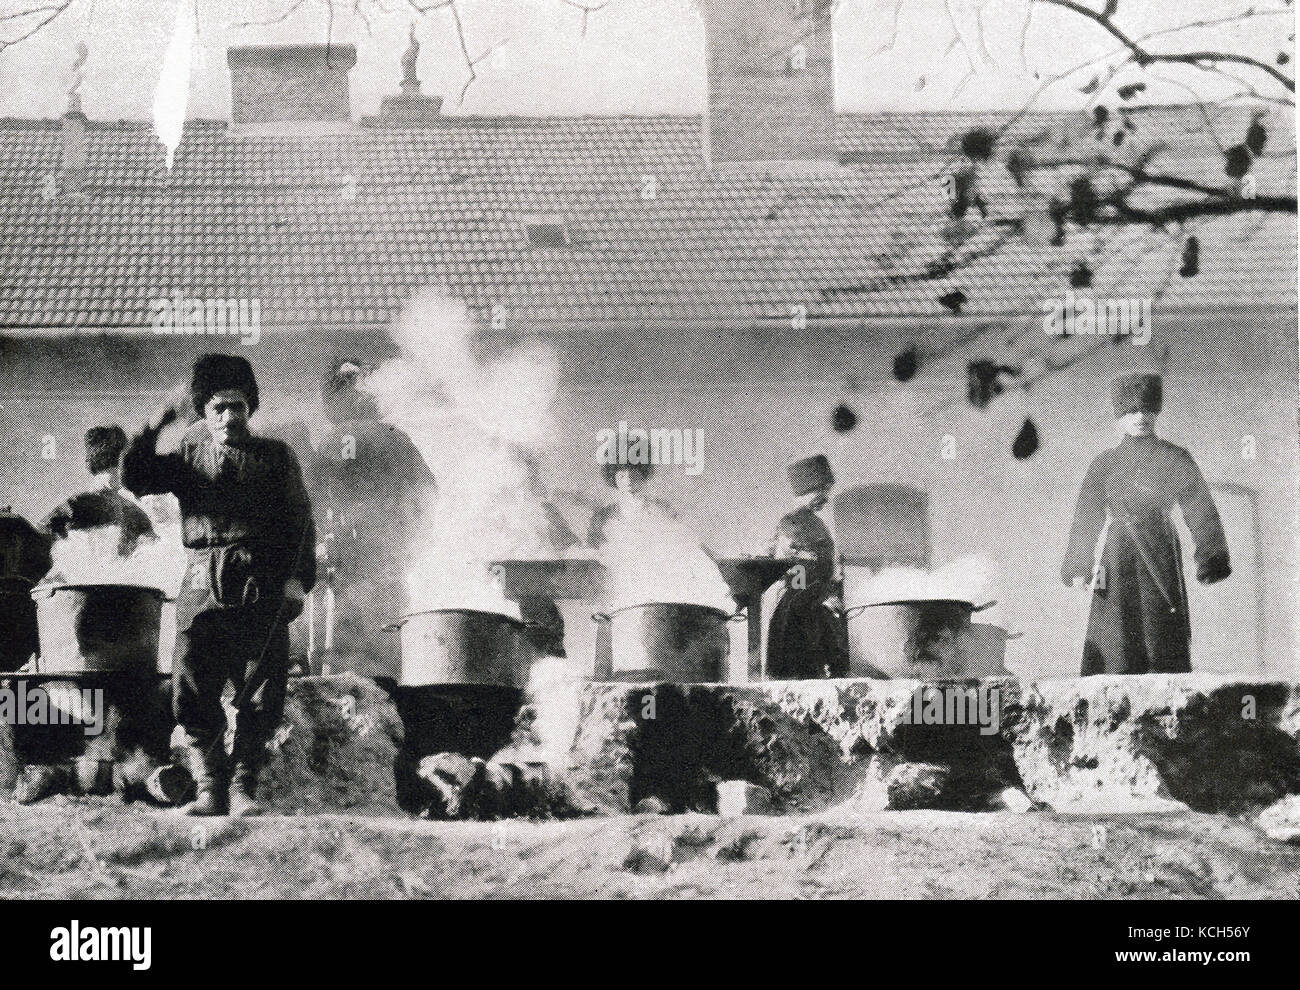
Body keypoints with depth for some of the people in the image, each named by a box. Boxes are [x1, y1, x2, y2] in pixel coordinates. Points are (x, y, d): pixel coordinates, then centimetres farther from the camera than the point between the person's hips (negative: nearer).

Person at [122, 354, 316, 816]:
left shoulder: (275, 457, 14)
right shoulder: (190, 457, 16)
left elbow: (300, 522, 8)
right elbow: (135, 479, 1)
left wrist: (298, 579, -5)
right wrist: (151, 430, -12)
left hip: (262, 591, -1)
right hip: (203, 591, 1)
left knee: (261, 698, -5)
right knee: (193, 697, -6)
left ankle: (243, 788, 5)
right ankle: (210, 789, 4)